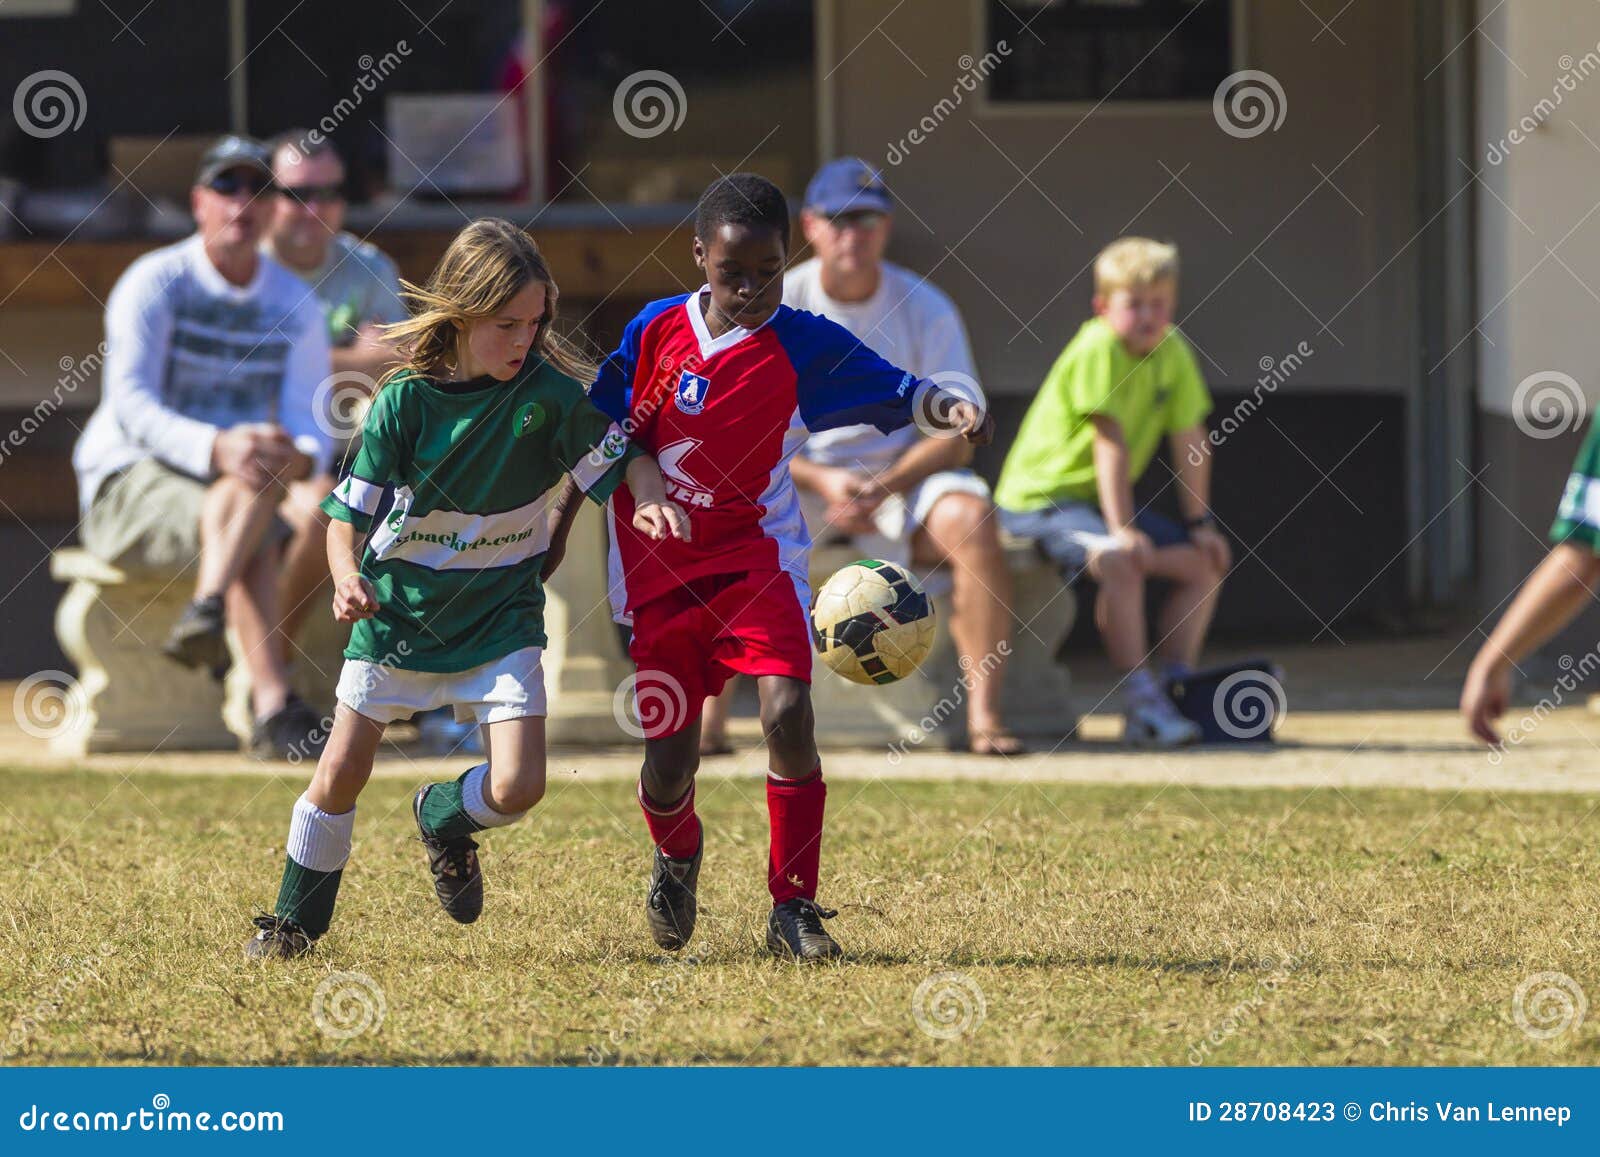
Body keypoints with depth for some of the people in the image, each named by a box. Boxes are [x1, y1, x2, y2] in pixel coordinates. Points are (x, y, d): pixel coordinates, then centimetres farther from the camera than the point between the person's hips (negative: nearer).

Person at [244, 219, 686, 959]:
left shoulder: (549, 392, -11)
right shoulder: (405, 399, -13)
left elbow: (623, 458, 1)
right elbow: (348, 512, -11)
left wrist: (648, 500, -19)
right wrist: (348, 578, -29)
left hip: (501, 615, 0)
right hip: (399, 608, 0)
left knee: (517, 787, -14)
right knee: (341, 773, 5)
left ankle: (444, 818, 21)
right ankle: (294, 923, 25)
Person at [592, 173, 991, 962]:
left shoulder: (802, 345, -9)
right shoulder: (656, 331, -3)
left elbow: (892, 388, -21)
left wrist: (951, 407, -41)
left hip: (754, 551, -1)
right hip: (657, 564, 1)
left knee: (787, 714, -22)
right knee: (669, 761, 1)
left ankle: (794, 909, -8)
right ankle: (676, 856, 38)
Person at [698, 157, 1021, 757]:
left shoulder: (927, 311, -4)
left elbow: (953, 436, -8)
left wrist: (884, 486, -25)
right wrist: (822, 481, -25)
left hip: (906, 473, 0)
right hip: (799, 475, 0)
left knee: (971, 519, -31)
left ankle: (984, 712, -26)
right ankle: (710, 718, -26)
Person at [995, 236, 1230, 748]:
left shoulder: (1173, 355, 0)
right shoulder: (1097, 350, -22)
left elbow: (1190, 441, 4)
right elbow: (1111, 443, -27)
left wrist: (1200, 523, 0)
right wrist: (1121, 529, -29)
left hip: (1101, 495, 9)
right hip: (1040, 497, -9)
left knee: (1205, 563, 2)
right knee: (1119, 562, -33)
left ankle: (1177, 683, 3)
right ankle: (1141, 701, -29)